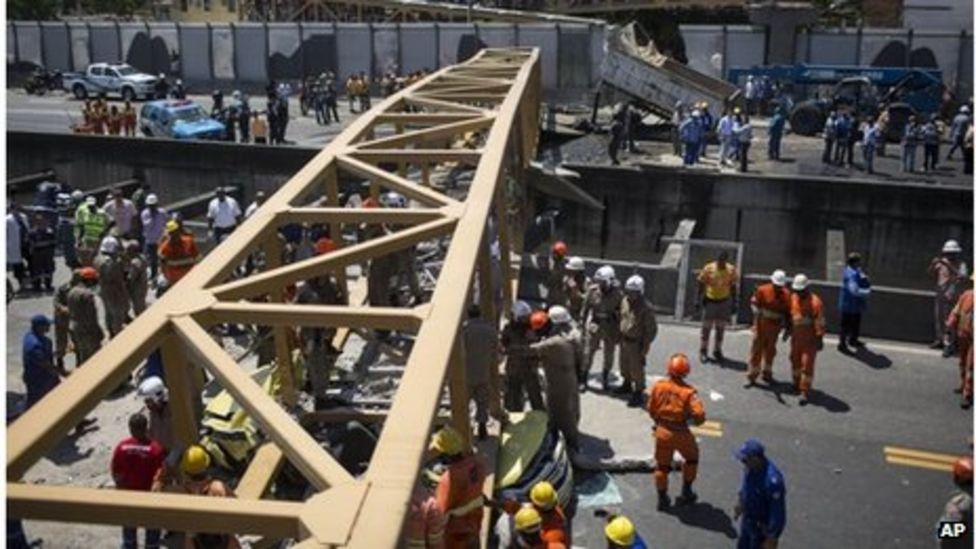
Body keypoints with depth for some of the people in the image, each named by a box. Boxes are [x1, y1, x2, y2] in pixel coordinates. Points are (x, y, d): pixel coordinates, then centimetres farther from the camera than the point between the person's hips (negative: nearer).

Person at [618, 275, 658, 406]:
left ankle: (638, 393, 19)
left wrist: (645, 347, -15)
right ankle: (627, 384, 47)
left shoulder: (646, 308, -23)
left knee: (636, 369, 4)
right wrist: (620, 337, 16)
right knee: (624, 365, 24)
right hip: (624, 340, 7)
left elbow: (651, 329, -17)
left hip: (636, 343, -7)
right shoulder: (625, 301, -3)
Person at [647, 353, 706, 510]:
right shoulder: (688, 391, -19)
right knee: (691, 458, 24)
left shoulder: (658, 386, -8)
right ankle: (686, 493, 32)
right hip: (680, 432, -3)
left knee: (662, 465, 17)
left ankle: (662, 498, 24)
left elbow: (651, 409, 2)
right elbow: (699, 414, -23)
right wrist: (693, 420, 0)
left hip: (662, 431, 3)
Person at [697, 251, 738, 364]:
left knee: (720, 328, 11)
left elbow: (733, 287, 4)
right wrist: (699, 299, -4)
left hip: (724, 301, 2)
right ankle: (703, 351, 17)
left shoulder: (731, 270, -4)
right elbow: (701, 284, -2)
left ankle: (717, 351, 24)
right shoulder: (708, 268, -10)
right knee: (706, 327, 5)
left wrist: (733, 304, 4)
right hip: (710, 301, -2)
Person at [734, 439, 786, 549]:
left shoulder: (772, 480, -39)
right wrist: (741, 502, 21)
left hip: (763, 528, -7)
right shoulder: (751, 466, -15)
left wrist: (771, 539, -21)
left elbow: (778, 513, -29)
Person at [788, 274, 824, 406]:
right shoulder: (793, 298, 3)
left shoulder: (815, 302, -17)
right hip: (796, 336, 7)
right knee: (795, 360, 18)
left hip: (810, 338, -7)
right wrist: (788, 330, 21)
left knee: (807, 364, -7)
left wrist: (819, 338, -18)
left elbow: (819, 322, -17)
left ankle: (805, 392, -3)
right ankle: (797, 384, 39)